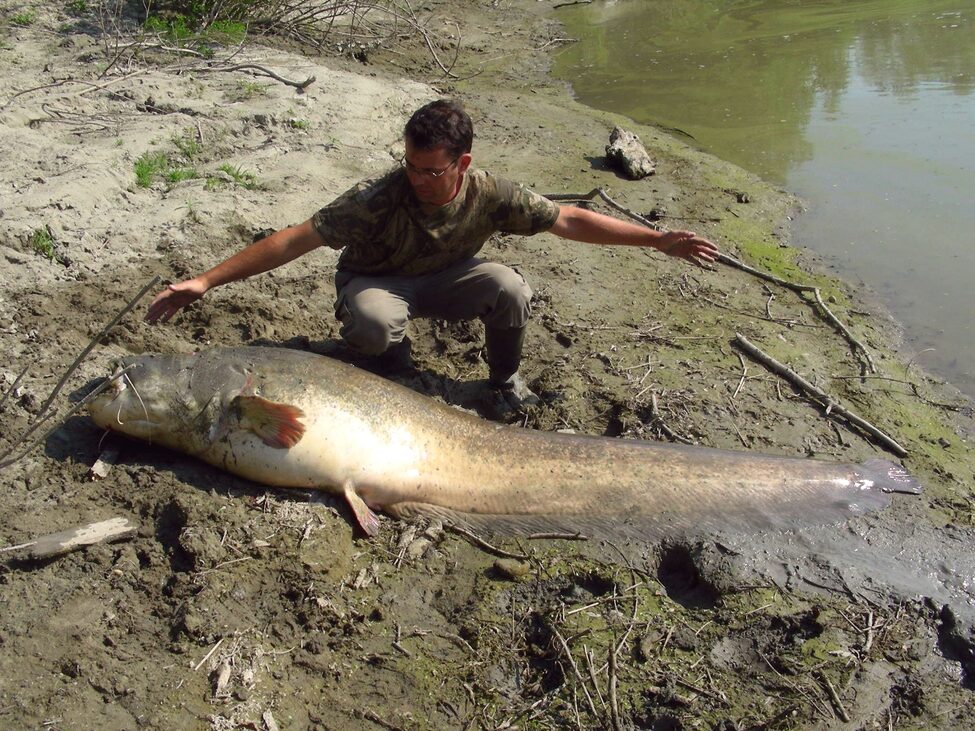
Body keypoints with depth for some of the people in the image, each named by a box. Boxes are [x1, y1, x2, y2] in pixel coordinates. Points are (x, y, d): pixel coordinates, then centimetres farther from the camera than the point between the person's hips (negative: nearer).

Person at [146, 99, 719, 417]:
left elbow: (569, 221, -15)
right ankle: (401, 373, -1)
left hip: (443, 281, 2)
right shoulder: (379, 200, -33)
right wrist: (206, 282, -40)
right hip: (376, 282, -2)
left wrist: (659, 240, -14)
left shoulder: (491, 195, -23)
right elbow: (296, 240, -35)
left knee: (512, 291, -28)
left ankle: (505, 379, 3)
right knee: (373, 323, -39)